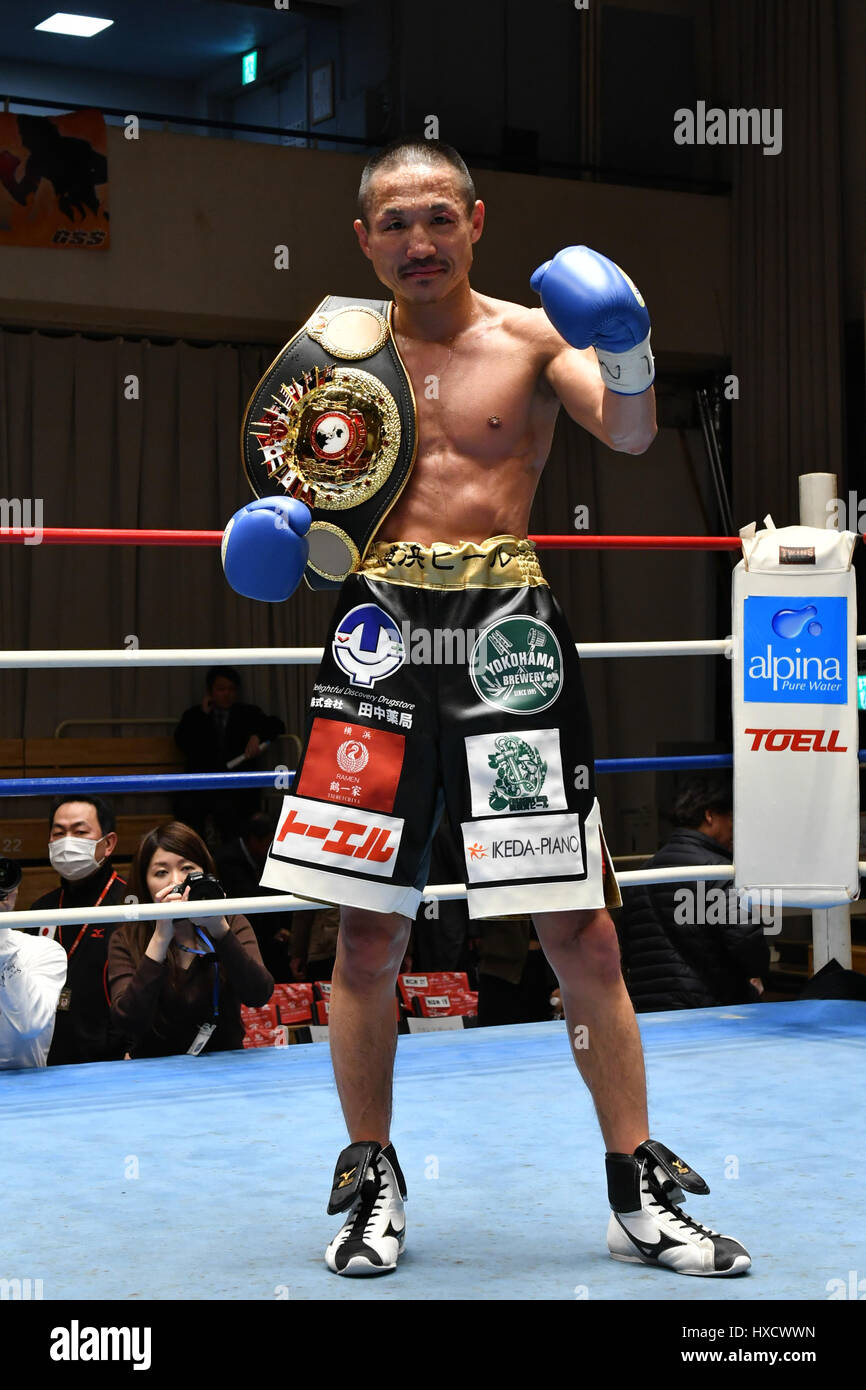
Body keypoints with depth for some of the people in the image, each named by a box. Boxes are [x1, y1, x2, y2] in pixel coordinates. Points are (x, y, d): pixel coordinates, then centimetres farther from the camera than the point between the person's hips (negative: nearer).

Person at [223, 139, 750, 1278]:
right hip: (382, 627, 2)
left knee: (581, 932, -1)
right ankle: (374, 1184, 22)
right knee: (368, 932, 4)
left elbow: (629, 434, -11)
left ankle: (640, 1194, 12)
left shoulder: (530, 336, 5)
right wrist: (280, 526, -2)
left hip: (506, 628, -2)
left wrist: (629, 356, -31)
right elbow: (313, 488, 20)